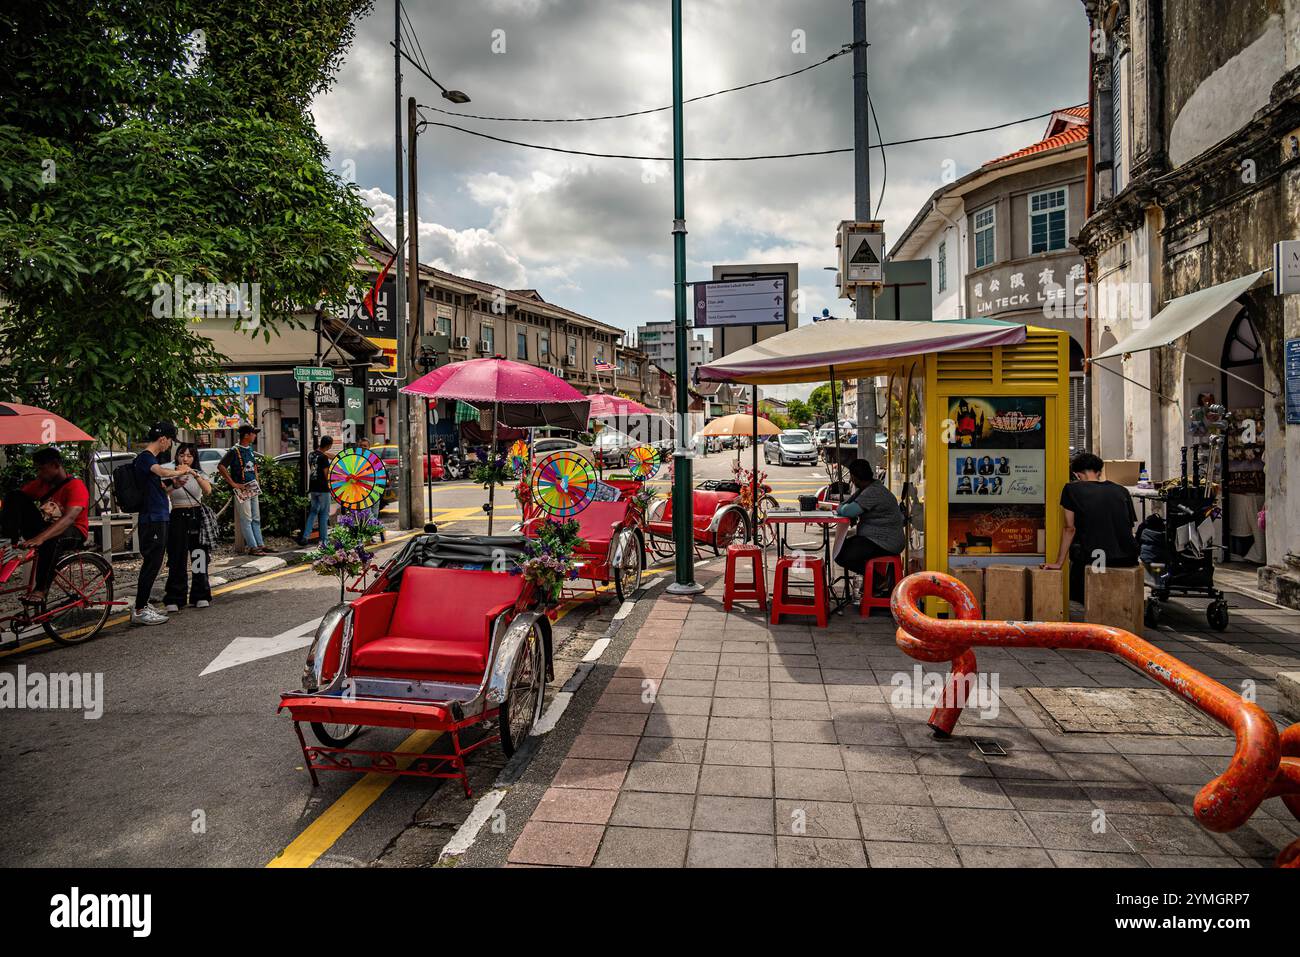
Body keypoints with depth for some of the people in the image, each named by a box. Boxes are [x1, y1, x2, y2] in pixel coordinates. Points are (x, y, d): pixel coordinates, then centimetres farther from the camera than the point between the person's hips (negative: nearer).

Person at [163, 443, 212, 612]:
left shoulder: (199, 474, 6)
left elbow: (208, 491, -15)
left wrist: (194, 474, -30)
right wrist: (175, 486, -35)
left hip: (197, 517, 1)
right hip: (178, 518, -1)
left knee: (199, 557, 4)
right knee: (177, 560, -3)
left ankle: (200, 596, 15)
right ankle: (174, 600, 2)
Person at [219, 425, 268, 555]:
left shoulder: (250, 449, 12)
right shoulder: (235, 451, -12)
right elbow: (221, 467, -19)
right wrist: (233, 483, -18)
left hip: (253, 488, 8)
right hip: (242, 489, -8)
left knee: (256, 519, 11)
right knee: (246, 519, -4)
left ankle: (260, 544, 16)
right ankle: (252, 547, -3)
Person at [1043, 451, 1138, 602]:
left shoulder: (1071, 489, -1)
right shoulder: (1122, 491, 10)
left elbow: (1070, 529, 2)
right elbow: (1130, 528, 12)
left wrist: (1059, 563, 9)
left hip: (1093, 559, -4)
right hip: (1127, 560, 4)